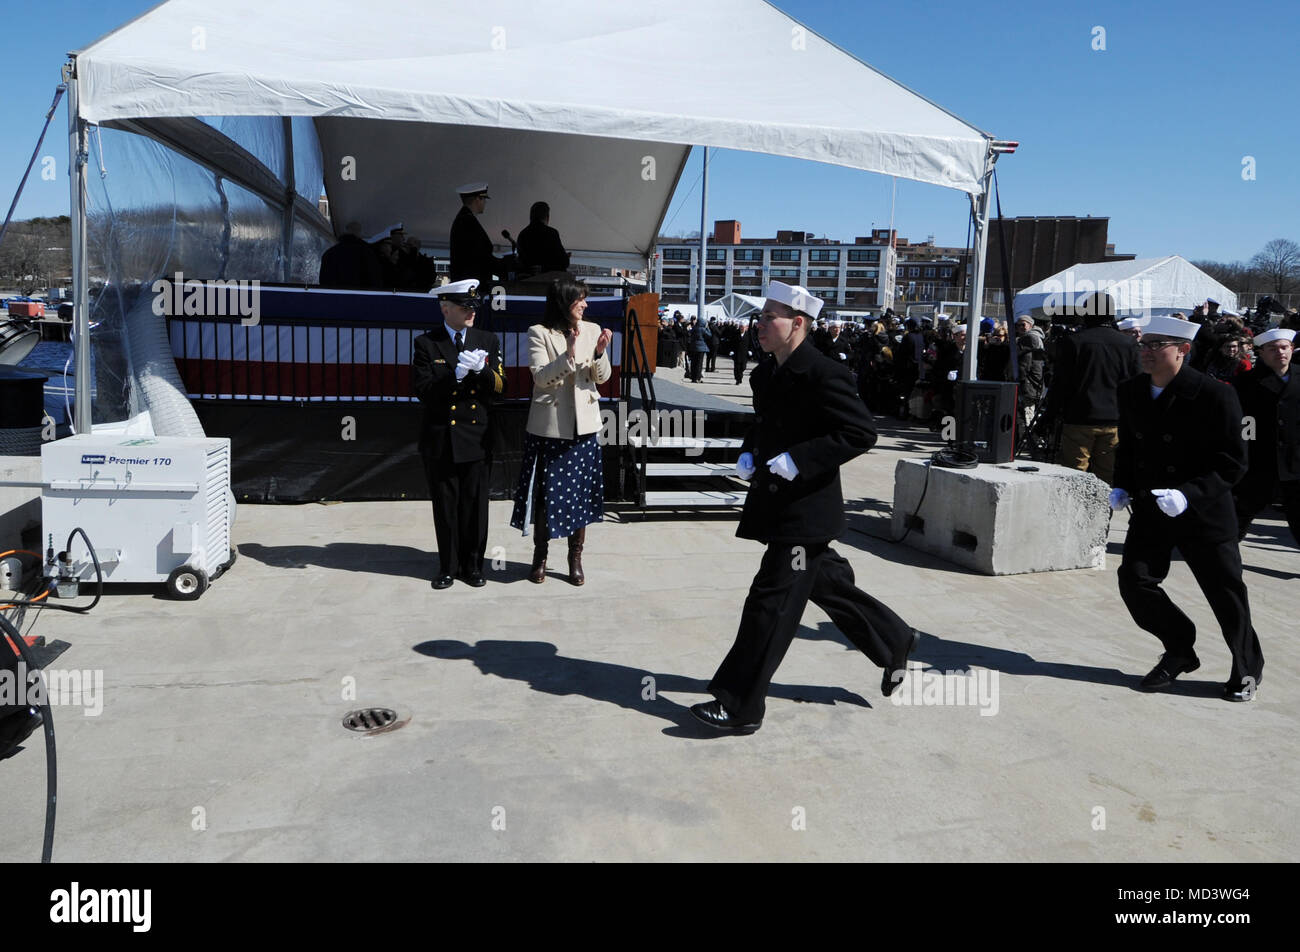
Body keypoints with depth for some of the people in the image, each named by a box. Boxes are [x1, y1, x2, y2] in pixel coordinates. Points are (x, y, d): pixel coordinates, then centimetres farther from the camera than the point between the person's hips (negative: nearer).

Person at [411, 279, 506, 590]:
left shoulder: (488, 340, 7)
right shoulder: (426, 343, 0)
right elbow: (423, 391, -8)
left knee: (475, 504, 5)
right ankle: (448, 567, 20)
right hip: (440, 439, -1)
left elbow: (500, 387, 3)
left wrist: (481, 369, -16)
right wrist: (456, 374, -20)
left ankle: (473, 565, 19)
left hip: (476, 437, 1)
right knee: (445, 506, 7)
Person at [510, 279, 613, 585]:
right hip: (549, 425, -3)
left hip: (584, 425, 3)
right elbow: (541, 377, -14)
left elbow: (602, 378, 5)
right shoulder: (539, 333, -5)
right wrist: (568, 354, -25)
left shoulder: (592, 330, 5)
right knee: (545, 492, 6)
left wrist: (600, 352, -14)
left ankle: (575, 557, 20)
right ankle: (540, 556, 22)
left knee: (581, 491, 7)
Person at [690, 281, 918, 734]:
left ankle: (740, 708, 3)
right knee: (825, 583, 21)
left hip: (805, 506, -9)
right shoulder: (765, 373, 9)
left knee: (771, 603, -5)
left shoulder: (824, 374, -19)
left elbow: (861, 432, -21)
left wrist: (797, 459, -25)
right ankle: (893, 641, 42)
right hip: (776, 504, 9)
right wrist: (747, 455, 4)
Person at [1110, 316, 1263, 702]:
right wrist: (1122, 486, 1)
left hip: (1203, 512, -5)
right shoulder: (1131, 391, 2)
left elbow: (1232, 462, -15)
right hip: (1149, 509, 5)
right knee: (1134, 580, -4)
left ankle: (1247, 669, 31)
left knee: (1225, 592, 6)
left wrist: (1189, 493, -28)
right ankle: (1179, 650, 22)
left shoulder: (1215, 395, -16)